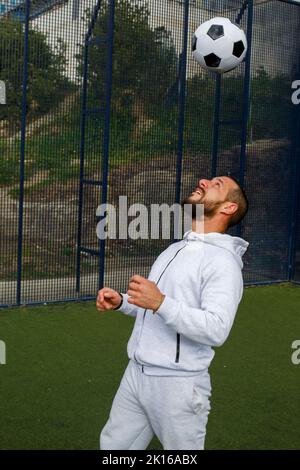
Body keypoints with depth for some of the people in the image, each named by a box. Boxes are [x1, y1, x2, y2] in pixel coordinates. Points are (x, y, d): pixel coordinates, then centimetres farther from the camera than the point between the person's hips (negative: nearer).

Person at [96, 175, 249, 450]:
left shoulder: (223, 261, -14)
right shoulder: (175, 249, 13)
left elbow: (217, 330, -25)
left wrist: (161, 303, -33)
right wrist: (121, 302, 6)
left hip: (178, 384, -8)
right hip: (136, 374, 8)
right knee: (113, 445, 16)